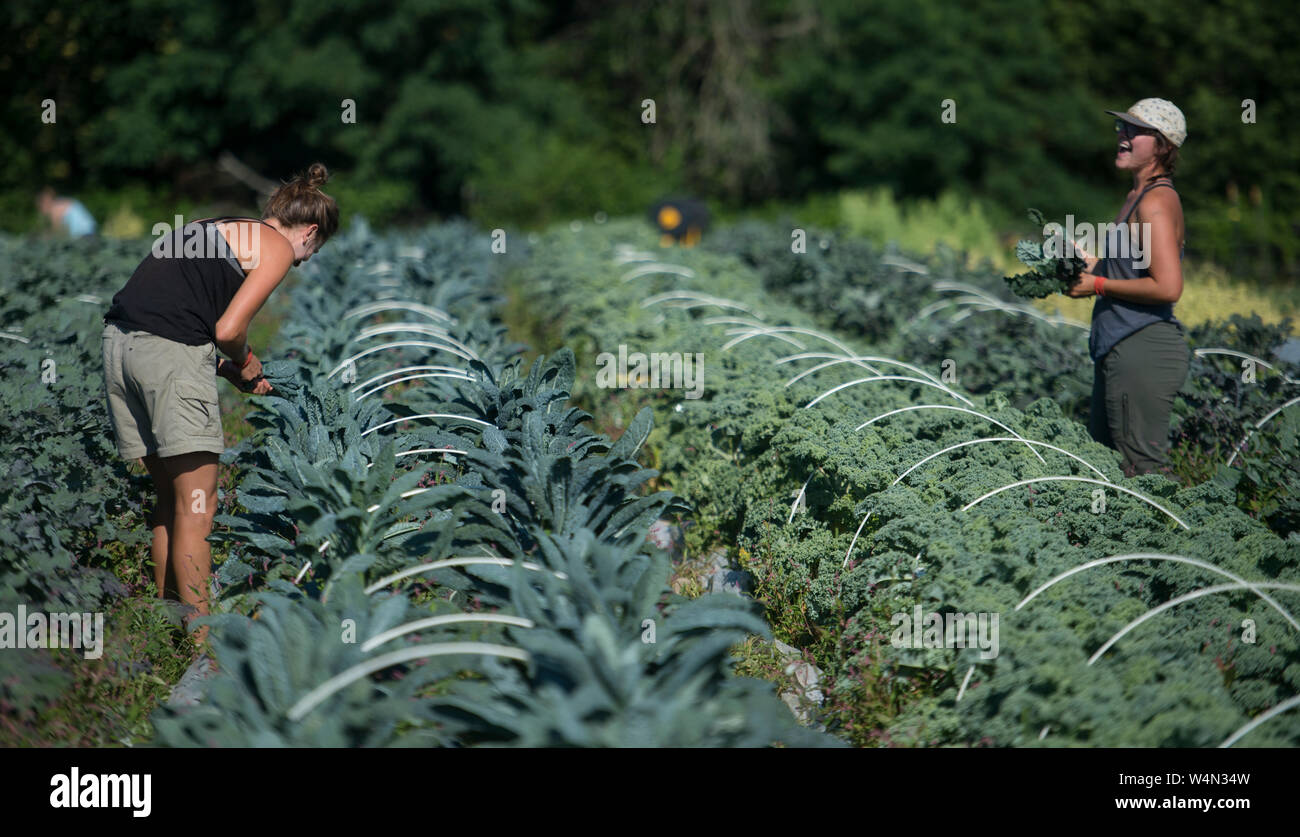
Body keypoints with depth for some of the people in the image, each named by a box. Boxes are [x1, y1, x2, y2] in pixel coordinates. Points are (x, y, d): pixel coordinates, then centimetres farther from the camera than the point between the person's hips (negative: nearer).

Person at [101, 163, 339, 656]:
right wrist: (244, 364, 14)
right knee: (195, 507, -3)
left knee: (169, 499, 15)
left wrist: (228, 370, 21)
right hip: (169, 352, -8)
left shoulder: (213, 228, 27)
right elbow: (228, 329, -7)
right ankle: (198, 644, -3)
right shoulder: (278, 248, 3)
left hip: (118, 341, 8)